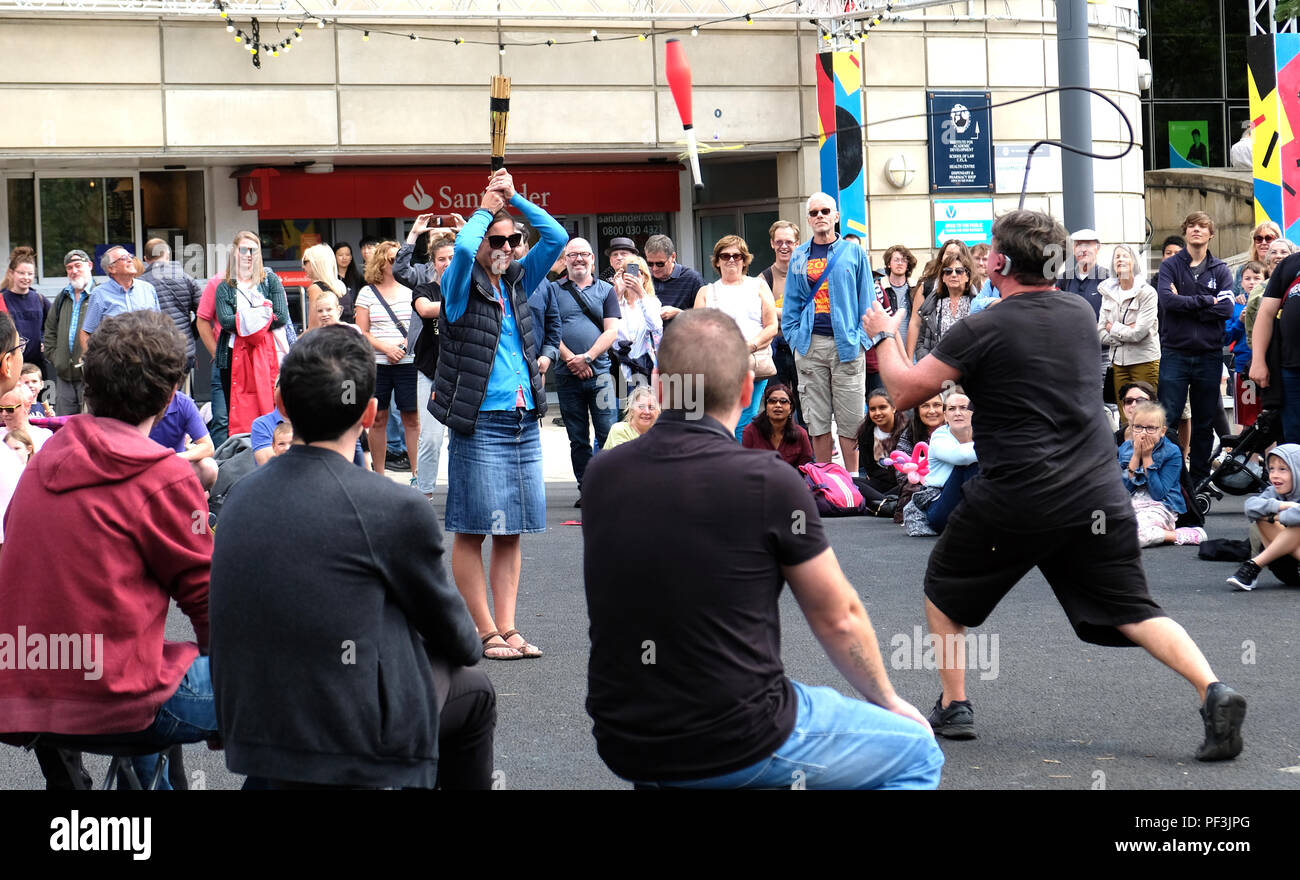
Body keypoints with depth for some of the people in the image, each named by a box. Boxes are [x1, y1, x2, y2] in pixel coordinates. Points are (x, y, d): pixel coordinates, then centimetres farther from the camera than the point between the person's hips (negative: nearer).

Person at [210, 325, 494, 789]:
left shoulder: (242, 493, 4)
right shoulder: (395, 508, -17)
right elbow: (452, 634, 0)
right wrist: (471, 645, 24)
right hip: (352, 755, -7)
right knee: (472, 688, 23)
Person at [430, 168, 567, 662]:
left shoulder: (518, 282, 15)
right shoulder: (461, 287, -1)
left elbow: (557, 237, 11)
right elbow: (463, 247, -21)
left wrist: (514, 199, 5)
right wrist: (486, 208, -4)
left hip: (524, 422, 6)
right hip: (479, 424, -6)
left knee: (511, 531, 6)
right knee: (473, 530, -3)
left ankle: (507, 627, 9)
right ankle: (486, 632, 0)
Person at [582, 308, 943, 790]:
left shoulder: (602, 475, -2)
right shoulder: (769, 482, -15)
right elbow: (838, 619, -2)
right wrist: (889, 702, 15)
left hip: (624, 749, 6)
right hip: (739, 748, -6)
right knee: (917, 753, 18)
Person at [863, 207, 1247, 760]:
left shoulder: (981, 330, -10)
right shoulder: (1080, 312, 8)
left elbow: (904, 392, -3)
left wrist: (884, 337, 14)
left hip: (1015, 498, -4)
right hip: (1098, 495, 4)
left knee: (944, 589, 20)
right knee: (1134, 611, 4)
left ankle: (953, 707, 19)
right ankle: (1213, 691, -17)